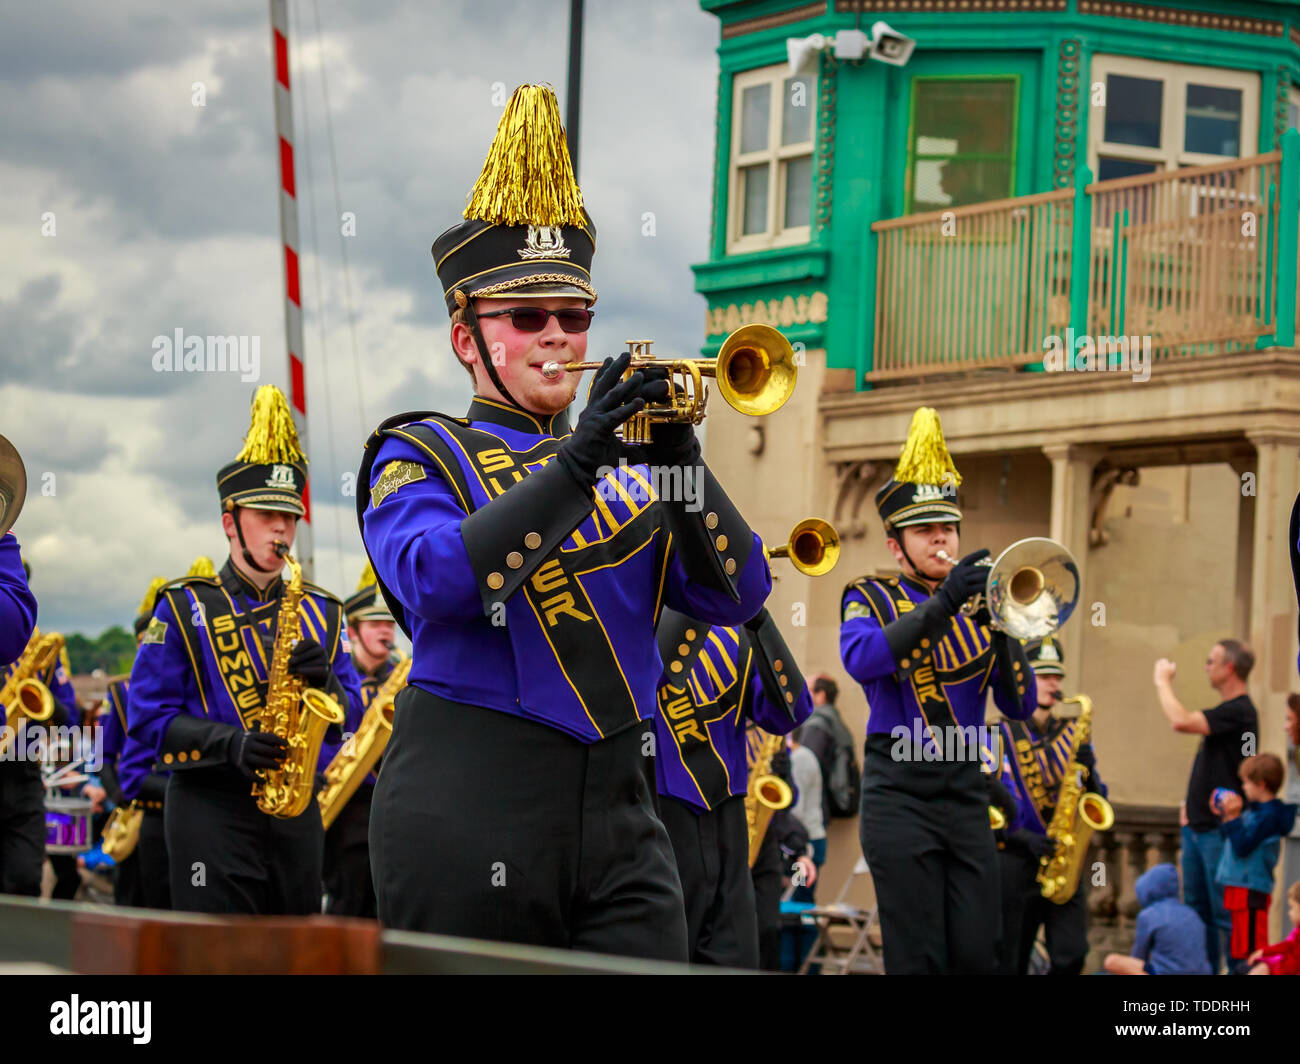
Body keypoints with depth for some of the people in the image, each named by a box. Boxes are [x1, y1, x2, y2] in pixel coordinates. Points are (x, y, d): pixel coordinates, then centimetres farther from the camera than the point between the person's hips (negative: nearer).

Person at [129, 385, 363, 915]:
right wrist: (229, 743, -19)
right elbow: (148, 716, -3)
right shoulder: (185, 608, 3)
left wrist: (324, 679, -12)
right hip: (210, 807, -4)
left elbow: (350, 718, 11)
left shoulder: (321, 612, 14)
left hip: (296, 810, 4)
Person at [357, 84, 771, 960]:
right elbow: (437, 581, -18)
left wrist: (679, 462, -10)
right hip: (471, 814, -4)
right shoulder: (420, 456, 3)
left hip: (618, 821, 4)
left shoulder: (629, 466, 17)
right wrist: (579, 459, -22)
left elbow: (736, 596, 5)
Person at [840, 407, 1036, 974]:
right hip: (900, 793, -4)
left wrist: (1000, 632, -9)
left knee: (978, 955, 1)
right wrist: (942, 602, -24)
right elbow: (861, 660, -19)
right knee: (917, 958, -7)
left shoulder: (978, 602, 15)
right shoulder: (872, 597, 5)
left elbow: (1021, 706, 7)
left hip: (966, 793, 4)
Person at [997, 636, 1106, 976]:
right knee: (1010, 964, 1)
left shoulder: (1072, 733, 13)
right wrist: (1023, 837, -20)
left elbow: (1098, 799, 12)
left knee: (1071, 956, -11)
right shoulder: (1002, 734, 0)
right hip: (1016, 860, -3)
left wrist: (1088, 769, -9)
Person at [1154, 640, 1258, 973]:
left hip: (1220, 831, -10)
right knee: (1197, 909, 14)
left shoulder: (1239, 712, -17)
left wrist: (1163, 681, -12)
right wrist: (1190, 802, 12)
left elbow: (1181, 722, -27)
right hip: (1198, 826, 10)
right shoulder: (1225, 710, 15)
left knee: (1224, 913, -7)